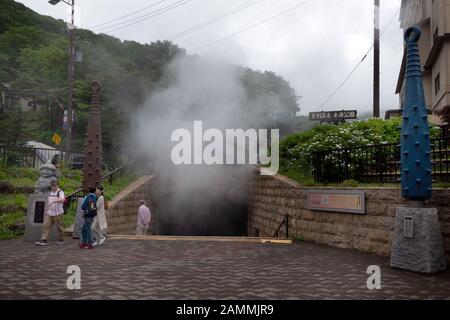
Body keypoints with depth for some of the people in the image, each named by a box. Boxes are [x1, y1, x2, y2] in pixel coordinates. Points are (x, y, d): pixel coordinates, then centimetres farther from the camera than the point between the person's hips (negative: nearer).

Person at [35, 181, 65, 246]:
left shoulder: (60, 192, -10)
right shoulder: (50, 192, 14)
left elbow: (62, 199, -31)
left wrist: (53, 201, -38)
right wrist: (48, 209, 22)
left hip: (57, 213, -7)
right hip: (49, 213, 7)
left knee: (59, 227, 1)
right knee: (46, 226, -3)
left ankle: (61, 240, 16)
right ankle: (43, 240, -6)